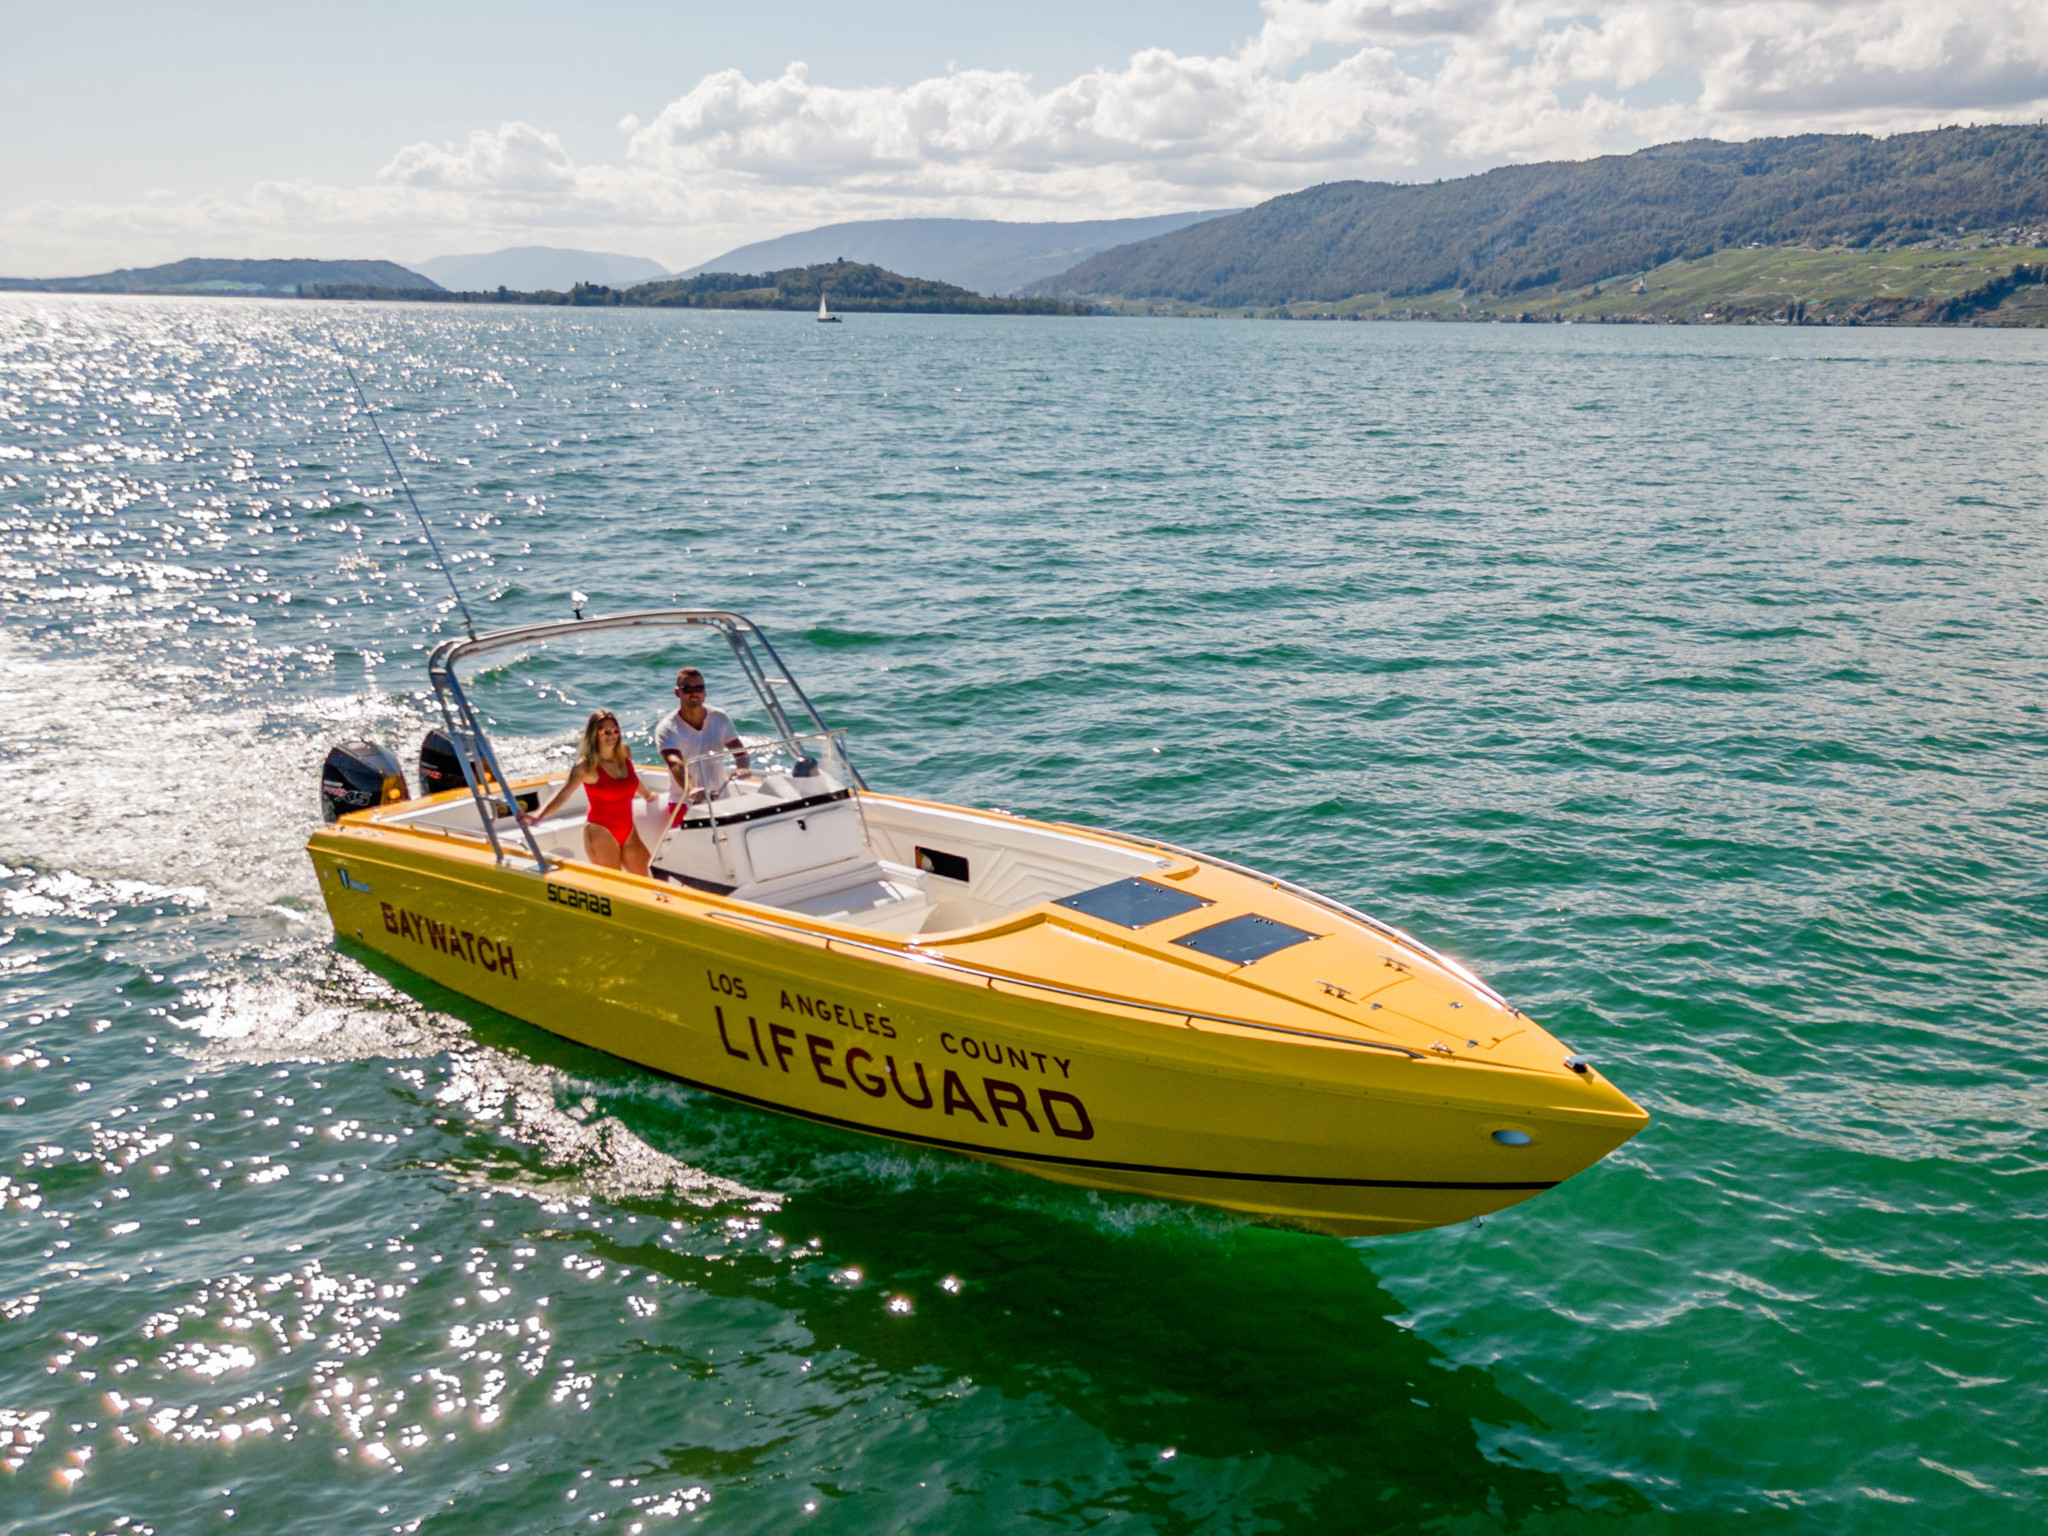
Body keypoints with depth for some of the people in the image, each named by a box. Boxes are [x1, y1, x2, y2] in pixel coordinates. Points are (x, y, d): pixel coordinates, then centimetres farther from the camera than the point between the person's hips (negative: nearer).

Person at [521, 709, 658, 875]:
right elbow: (563, 794, -21)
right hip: (601, 831, -6)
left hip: (628, 831, 6)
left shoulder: (625, 753, 3)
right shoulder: (587, 766, -14)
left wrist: (647, 794, 43)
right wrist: (536, 817, -35)